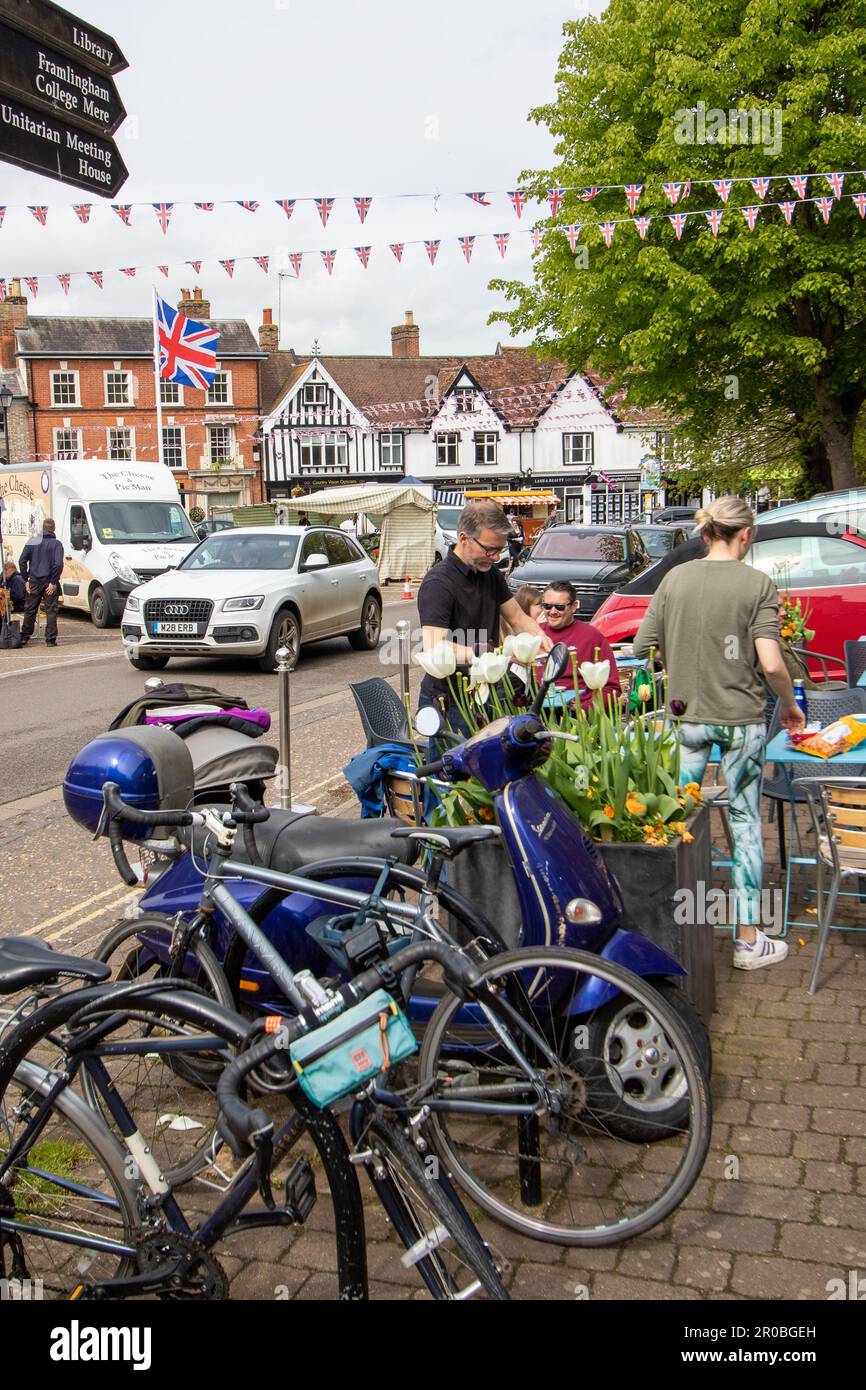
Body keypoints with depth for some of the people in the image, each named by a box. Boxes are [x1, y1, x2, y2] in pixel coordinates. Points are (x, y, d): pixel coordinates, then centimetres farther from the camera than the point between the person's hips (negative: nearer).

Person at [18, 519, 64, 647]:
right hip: (49, 582, -3)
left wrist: (25, 580, 4)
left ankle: (24, 638, 17)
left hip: (34, 582, 3)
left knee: (30, 610, 12)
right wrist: (53, 582, -11)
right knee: (51, 611, 2)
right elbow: (58, 564, -16)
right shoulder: (56, 544, -6)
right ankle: (50, 639, -1)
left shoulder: (32, 542, 5)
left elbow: (22, 561, 1)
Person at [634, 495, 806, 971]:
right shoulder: (757, 583, -8)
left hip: (686, 715, 3)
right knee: (744, 823, 7)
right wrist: (790, 704, 3)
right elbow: (771, 664, -15)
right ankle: (747, 940, 14)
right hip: (741, 717, -2)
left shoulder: (675, 578, 1)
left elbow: (642, 647, 2)